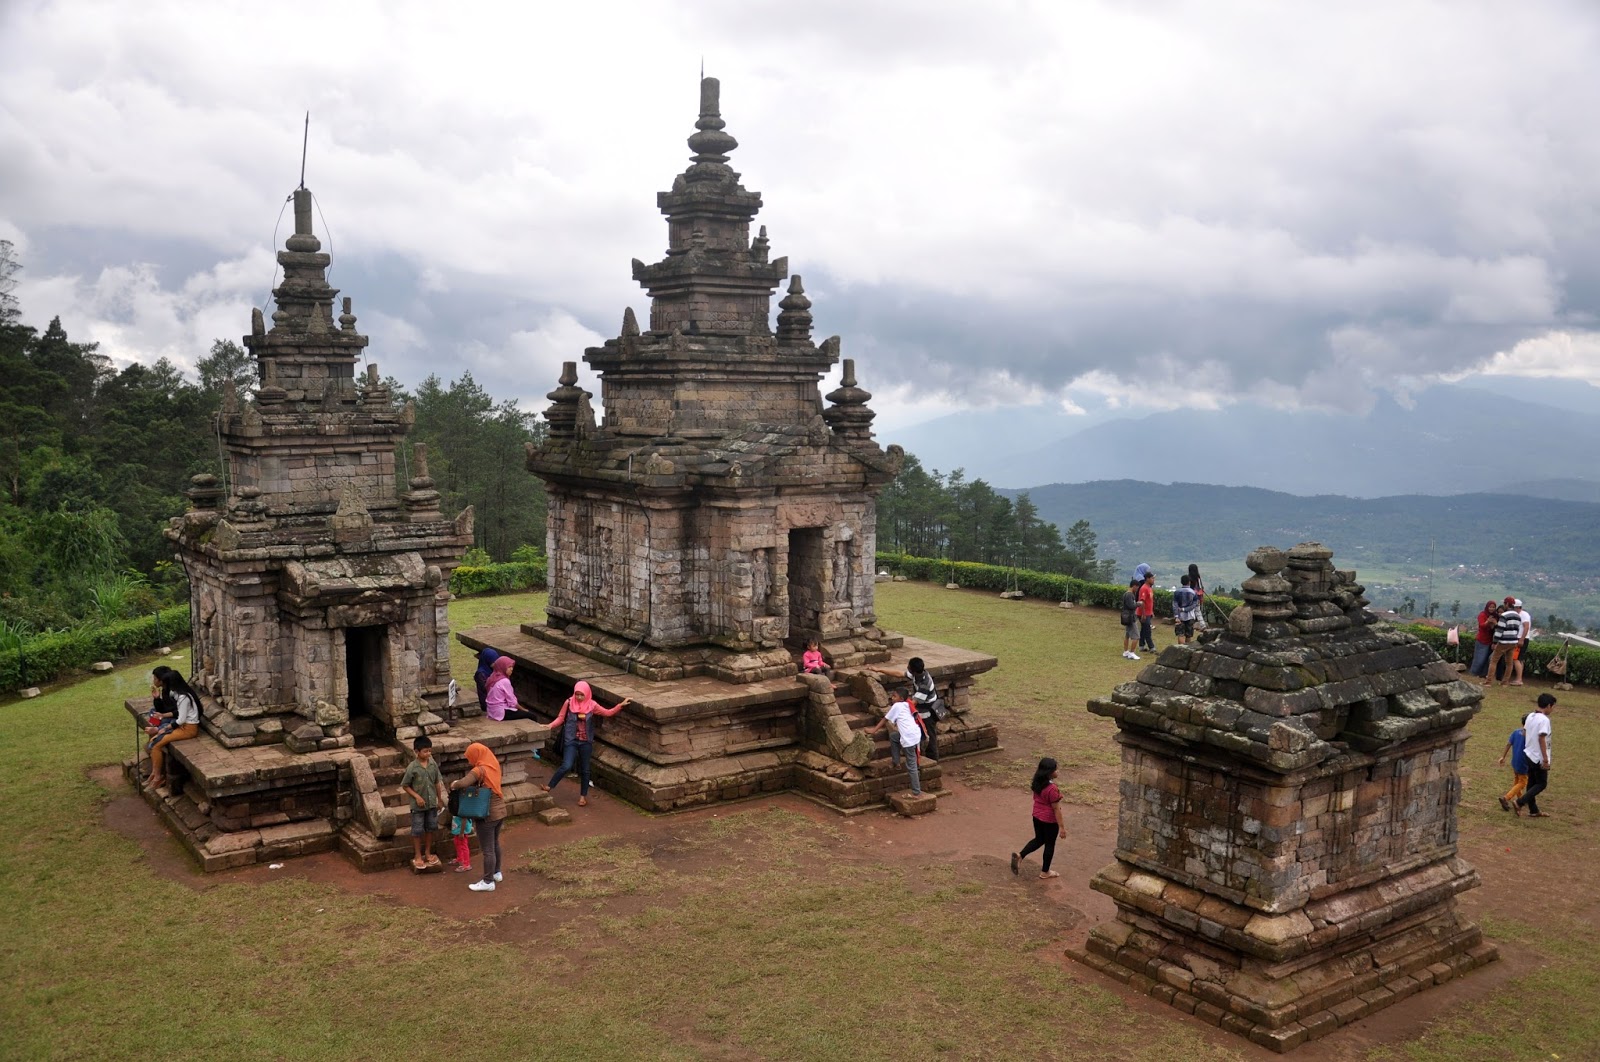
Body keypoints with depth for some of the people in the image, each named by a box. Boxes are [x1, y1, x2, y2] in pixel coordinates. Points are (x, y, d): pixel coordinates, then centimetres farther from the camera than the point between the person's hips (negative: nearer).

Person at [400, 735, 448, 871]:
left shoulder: (433, 764, -4)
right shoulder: (412, 767, -17)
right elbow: (405, 786, -9)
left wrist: (440, 799, 9)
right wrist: (417, 796, -17)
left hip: (432, 803, 4)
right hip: (418, 805, -4)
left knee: (430, 828, 14)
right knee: (417, 830, 5)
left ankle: (427, 853, 30)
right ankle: (417, 856, 19)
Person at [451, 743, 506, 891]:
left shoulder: (479, 770, -20)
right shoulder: (494, 765, 4)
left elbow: (463, 783, -35)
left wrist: (454, 784, -14)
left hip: (487, 814, -8)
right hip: (500, 811, 8)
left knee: (487, 849, 2)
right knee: (495, 844, 24)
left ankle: (488, 882, 10)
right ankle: (497, 873, 37)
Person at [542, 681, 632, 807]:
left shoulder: (591, 705, -3)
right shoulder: (569, 703, -8)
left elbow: (608, 713, 4)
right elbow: (560, 718, -2)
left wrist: (621, 704, -4)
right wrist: (549, 726, -16)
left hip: (586, 742, 2)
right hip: (571, 740, -2)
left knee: (584, 769, 10)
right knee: (566, 766, -16)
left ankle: (583, 796, 23)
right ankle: (549, 786, 2)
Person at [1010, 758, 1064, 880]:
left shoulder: (1037, 783, -5)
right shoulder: (1052, 789, -29)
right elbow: (1056, 809, -22)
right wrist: (1062, 827, -14)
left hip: (1037, 816, 7)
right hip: (1050, 820, -7)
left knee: (1039, 839, 25)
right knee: (1049, 844, 12)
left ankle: (1019, 856, 10)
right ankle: (1045, 872, 26)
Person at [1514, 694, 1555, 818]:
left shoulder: (1530, 716, 5)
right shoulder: (1544, 719, -19)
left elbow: (1524, 733, 12)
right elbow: (1542, 739, -22)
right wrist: (1546, 759, -20)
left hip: (1529, 755, 8)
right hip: (1539, 758, -8)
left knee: (1532, 783, 14)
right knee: (1541, 784, 4)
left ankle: (1534, 811, 22)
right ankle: (1519, 803, -7)